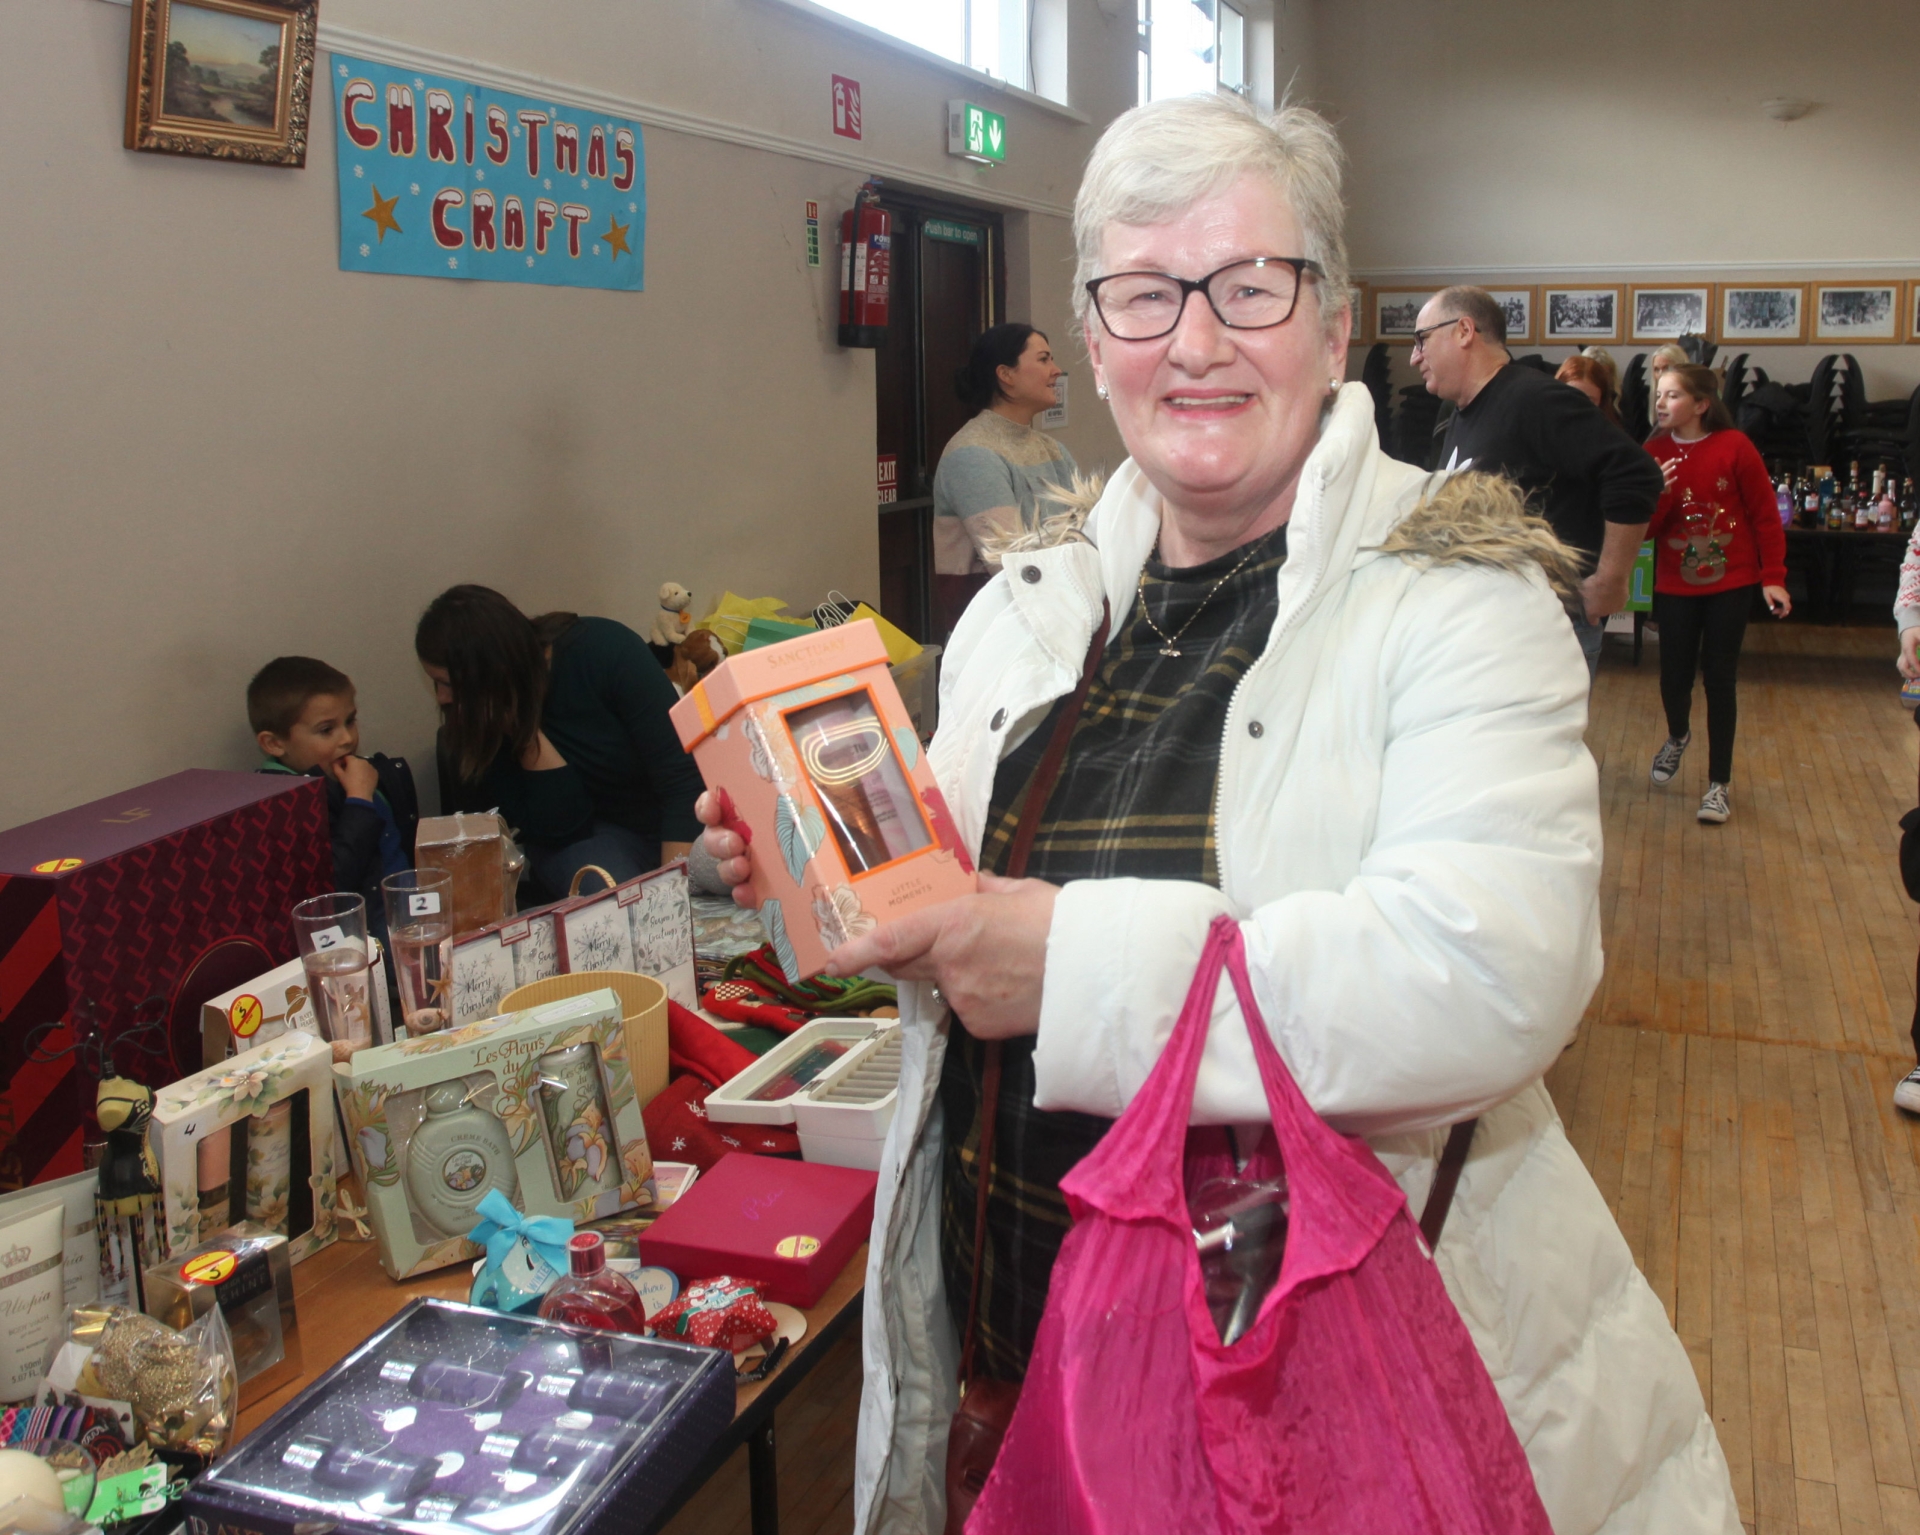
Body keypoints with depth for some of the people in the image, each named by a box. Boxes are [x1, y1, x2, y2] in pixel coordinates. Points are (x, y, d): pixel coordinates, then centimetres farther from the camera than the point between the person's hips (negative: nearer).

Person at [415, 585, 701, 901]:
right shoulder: (474, 725, -11)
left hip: (680, 824, -1)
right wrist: (525, 731, -27)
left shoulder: (605, 649, -19)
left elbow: (680, 776, -20)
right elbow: (562, 826, -15)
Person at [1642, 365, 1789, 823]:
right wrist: (1657, 493, -21)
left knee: (1719, 678, -1)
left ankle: (1718, 784, 11)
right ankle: (1677, 737, 43)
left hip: (1731, 584, -3)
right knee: (1674, 675, 7)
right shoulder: (1654, 453, -1)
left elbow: (1765, 514, -6)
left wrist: (1773, 577, -8)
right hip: (1674, 585, 3)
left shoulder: (1734, 446, -10)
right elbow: (1642, 529, -2)